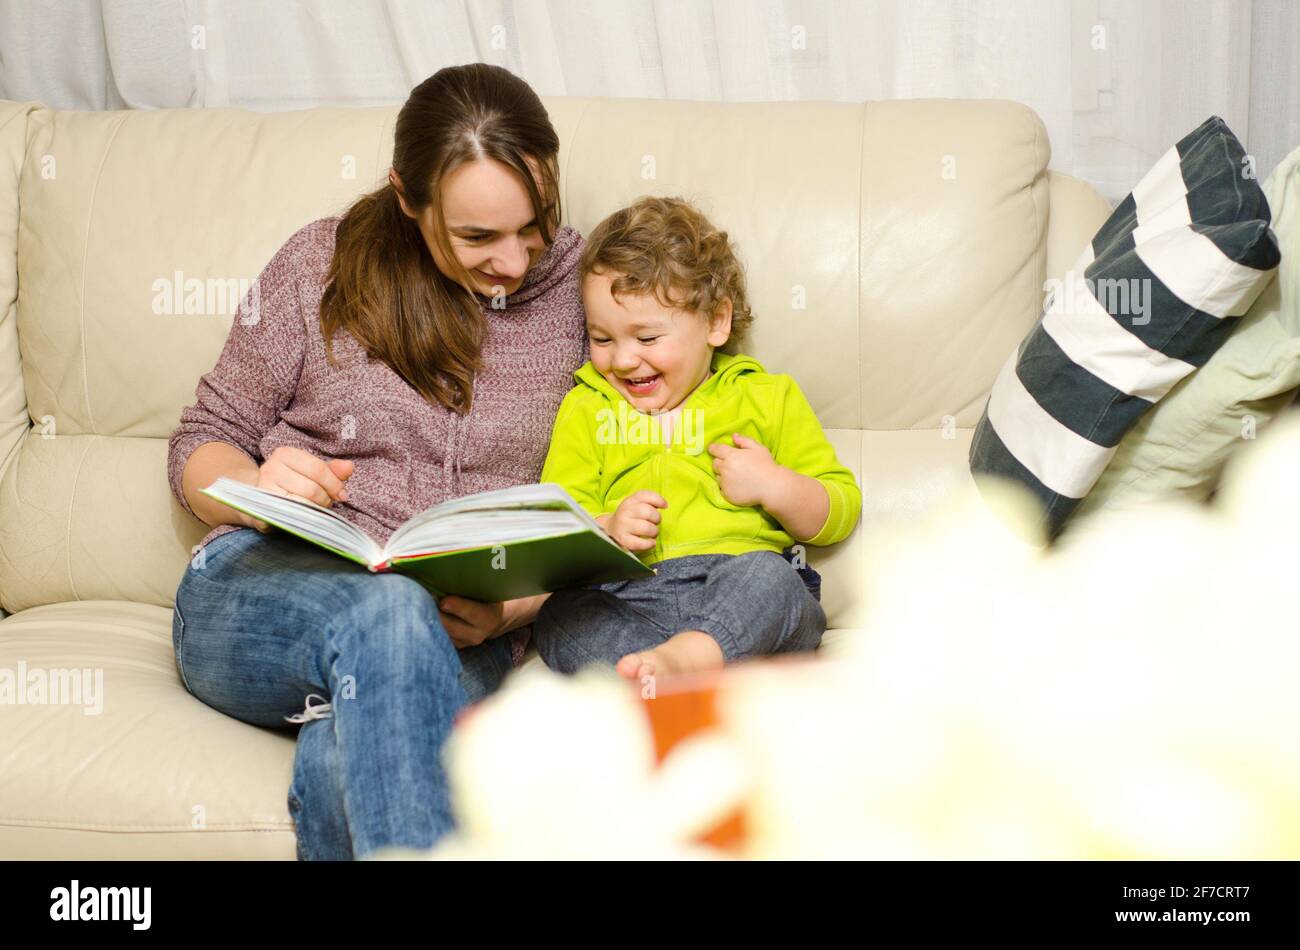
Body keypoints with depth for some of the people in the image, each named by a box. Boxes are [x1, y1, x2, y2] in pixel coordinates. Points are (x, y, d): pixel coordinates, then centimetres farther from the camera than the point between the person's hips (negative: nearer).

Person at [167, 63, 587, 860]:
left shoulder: (582, 292, 7)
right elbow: (201, 444, 12)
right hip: (256, 599, 1)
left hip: (454, 638, 0)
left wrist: (514, 607, -13)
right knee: (386, 606, -38)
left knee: (348, 760, -38)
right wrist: (260, 489, -12)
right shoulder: (322, 265, 5)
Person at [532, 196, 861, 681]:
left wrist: (773, 486, -5)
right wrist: (606, 531, -8)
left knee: (770, 578, -34)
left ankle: (680, 657, -54)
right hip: (626, 598, 1)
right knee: (558, 616, -29)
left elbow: (840, 514, 15)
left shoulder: (767, 397, 16)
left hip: (742, 595, -1)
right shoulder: (585, 409, 19)